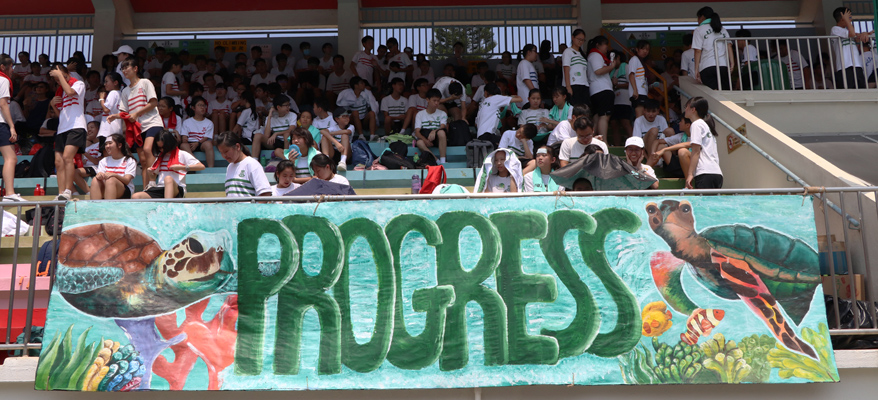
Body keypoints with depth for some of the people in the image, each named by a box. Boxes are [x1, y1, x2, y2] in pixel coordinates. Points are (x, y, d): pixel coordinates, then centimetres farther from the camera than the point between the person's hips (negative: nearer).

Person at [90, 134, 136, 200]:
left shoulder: (129, 161, 5)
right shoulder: (103, 161, 20)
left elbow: (127, 180, -9)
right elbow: (99, 174, 4)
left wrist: (114, 175, -28)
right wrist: (99, 175, -21)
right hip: (105, 192, 4)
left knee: (111, 180, -34)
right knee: (95, 180, -27)